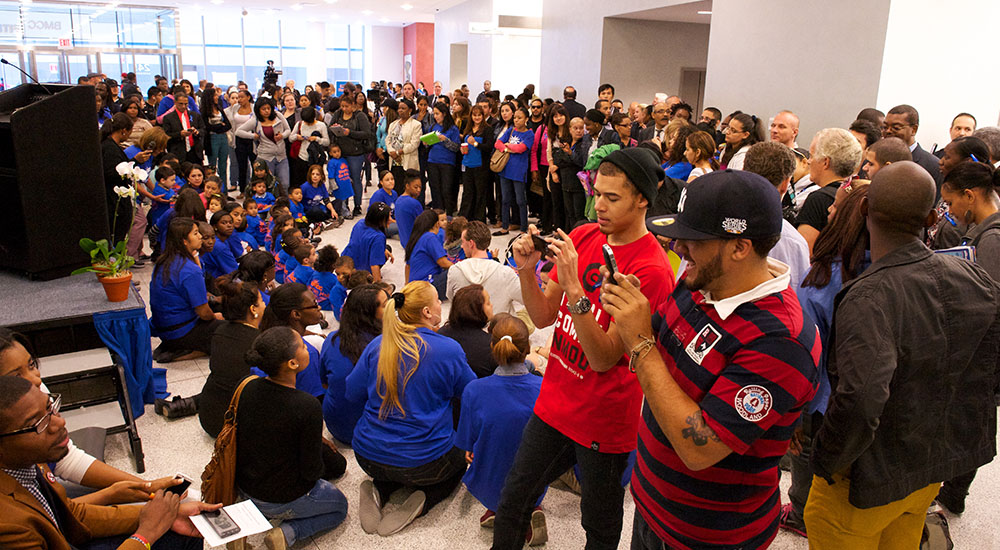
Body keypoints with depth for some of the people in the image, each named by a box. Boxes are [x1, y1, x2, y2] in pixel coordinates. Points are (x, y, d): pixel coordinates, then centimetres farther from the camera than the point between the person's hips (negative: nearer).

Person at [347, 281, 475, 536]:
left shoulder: (378, 345, -3)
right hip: (422, 461, -4)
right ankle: (422, 499, -1)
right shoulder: (448, 349, -14)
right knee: (460, 459, 27)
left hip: (369, 456, 4)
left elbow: (352, 391, 7)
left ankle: (377, 489, 5)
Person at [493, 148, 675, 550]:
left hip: (602, 420, -5)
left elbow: (604, 358, -24)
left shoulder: (652, 270, -22)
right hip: (554, 402, 6)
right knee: (513, 500, 16)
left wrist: (574, 289, -34)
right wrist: (526, 270, -16)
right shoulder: (582, 236, -1)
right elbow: (543, 317, 2)